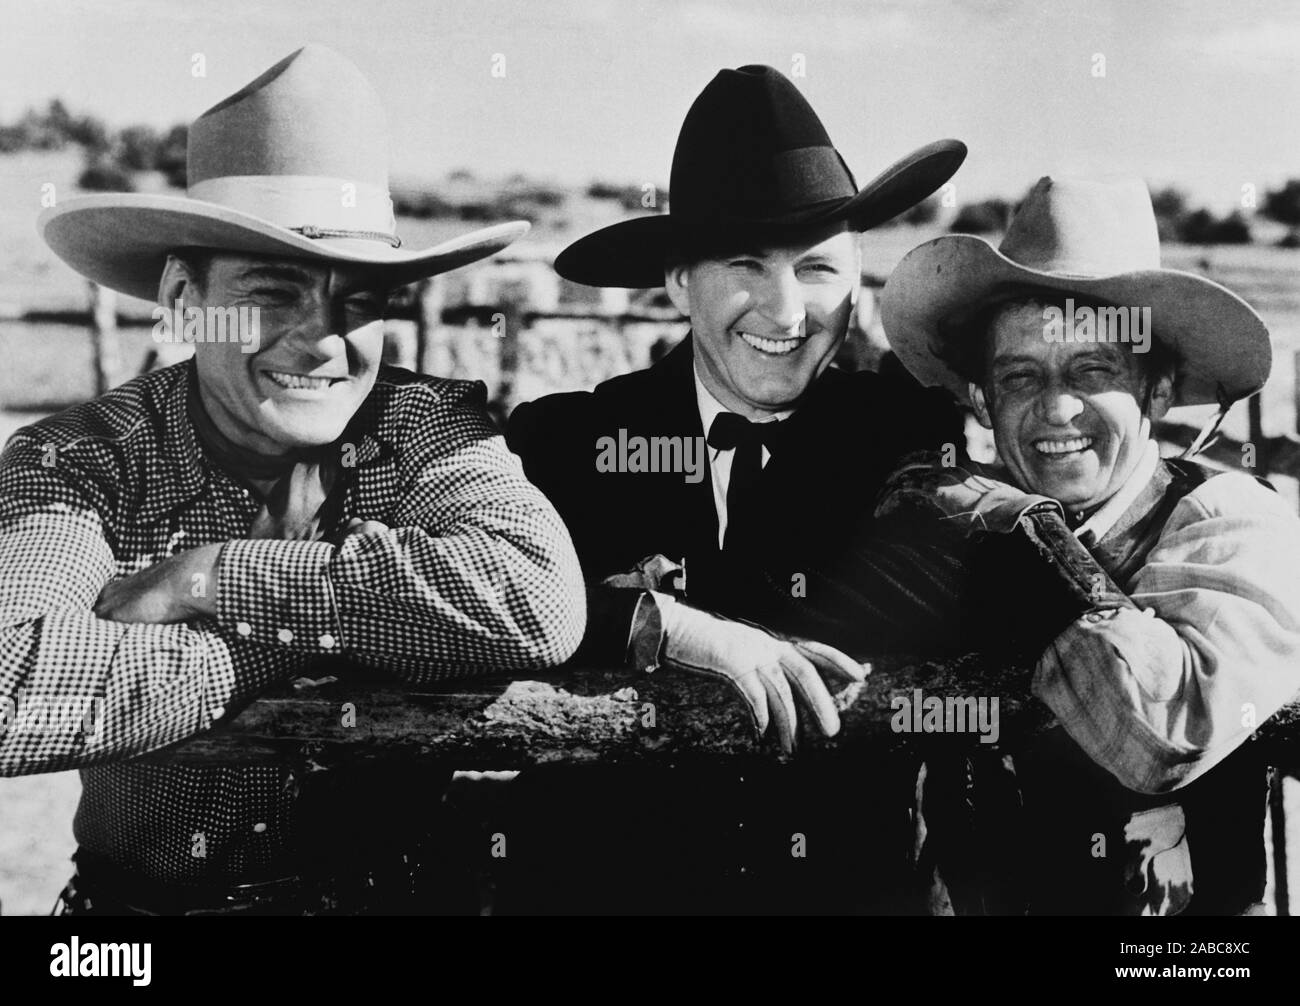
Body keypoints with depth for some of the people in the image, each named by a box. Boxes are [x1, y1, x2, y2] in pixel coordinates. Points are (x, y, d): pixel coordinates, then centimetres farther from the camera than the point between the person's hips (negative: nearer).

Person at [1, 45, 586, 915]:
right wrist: (317, 643, -17)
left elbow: (542, 602, -21)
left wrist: (212, 578, -17)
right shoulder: (78, 460, -5)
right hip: (140, 902, -1)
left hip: (391, 889, 1)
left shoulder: (432, 426, -3)